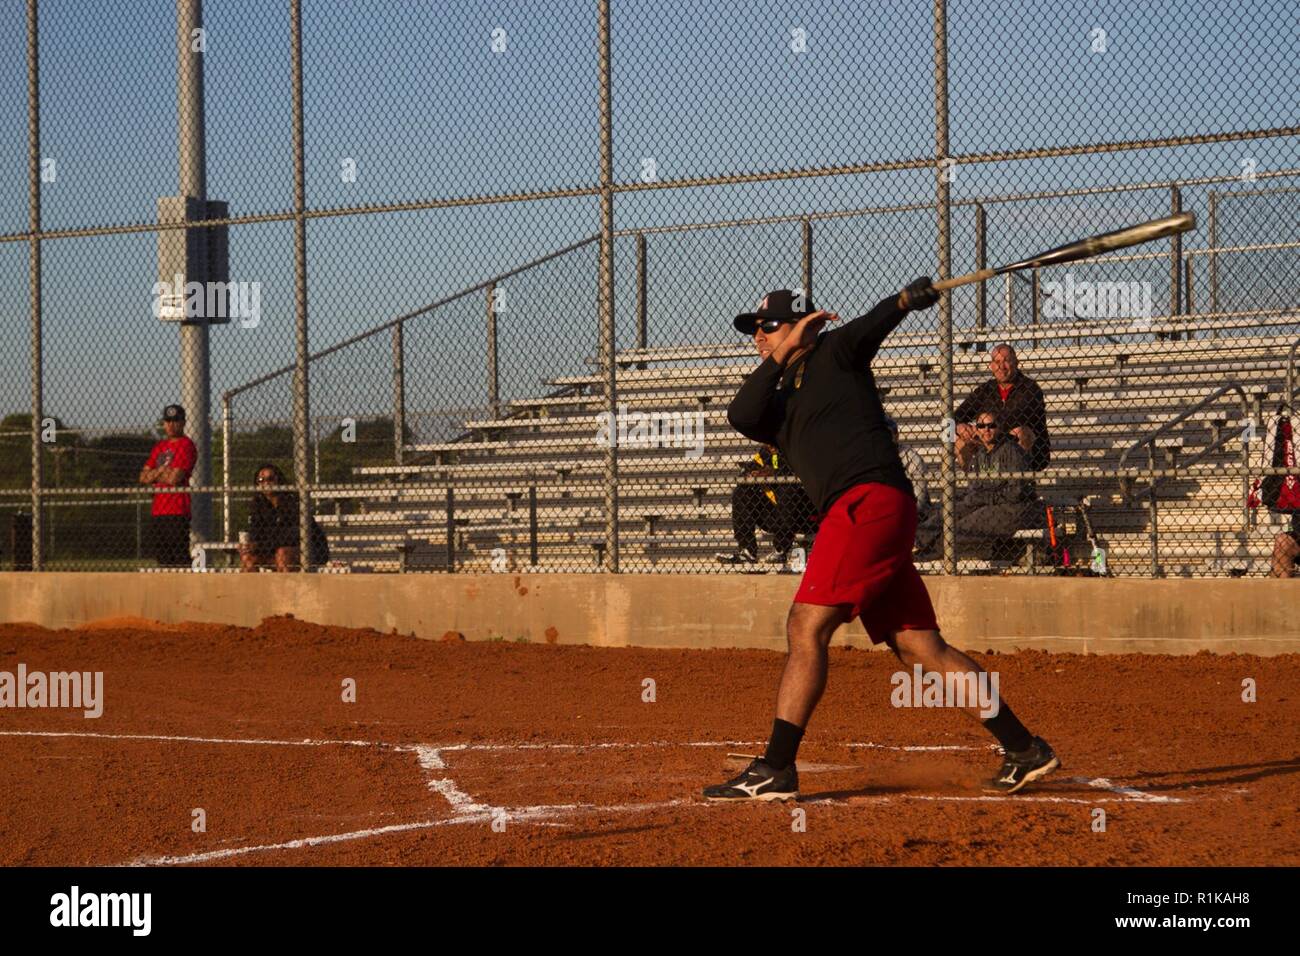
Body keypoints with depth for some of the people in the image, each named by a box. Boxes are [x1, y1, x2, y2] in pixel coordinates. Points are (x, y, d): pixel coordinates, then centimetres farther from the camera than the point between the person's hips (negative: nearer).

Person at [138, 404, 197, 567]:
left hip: (177, 512, -8)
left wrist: (154, 475, 4)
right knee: (163, 561, 9)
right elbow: (143, 477, 15)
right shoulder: (159, 447, 20)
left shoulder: (186, 445, -5)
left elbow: (174, 478, -14)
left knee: (180, 560, -14)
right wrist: (162, 470, -3)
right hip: (157, 511, 8)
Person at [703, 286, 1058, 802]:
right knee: (921, 647, 5)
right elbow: (741, 416, 7)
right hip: (854, 513, 8)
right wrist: (781, 354, 2)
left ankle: (776, 769, -14)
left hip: (871, 500, -8)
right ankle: (1024, 749, 8)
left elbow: (873, 325, -9)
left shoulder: (834, 353, 9)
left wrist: (909, 299, -29)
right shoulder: (780, 401, 26)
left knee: (806, 627, -13)